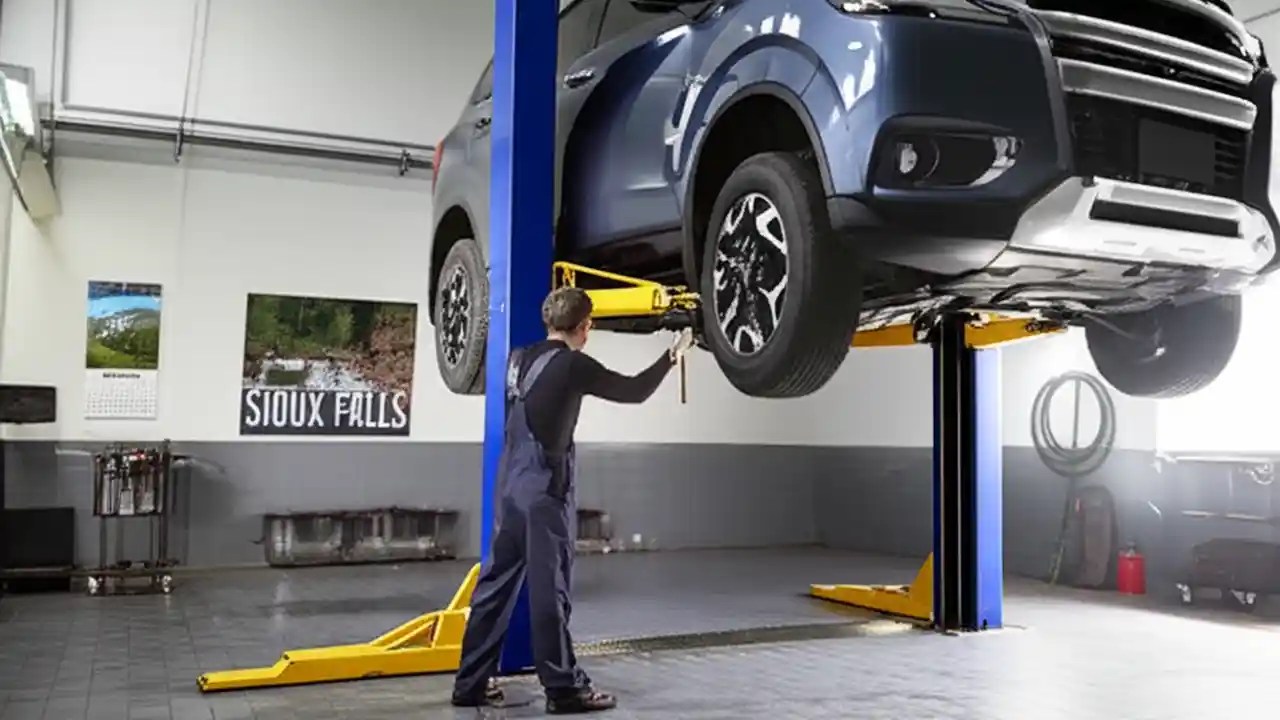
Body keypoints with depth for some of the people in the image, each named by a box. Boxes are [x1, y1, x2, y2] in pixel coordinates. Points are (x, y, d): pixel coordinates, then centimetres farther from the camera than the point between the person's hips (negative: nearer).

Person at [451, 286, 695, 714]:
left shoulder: (520, 359, 10)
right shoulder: (573, 365, -11)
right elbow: (634, 391, -2)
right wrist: (672, 356, 12)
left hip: (511, 483, 7)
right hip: (544, 487, -7)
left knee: (495, 583, 11)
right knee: (548, 589, -2)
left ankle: (471, 683, 17)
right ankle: (563, 687, 7)